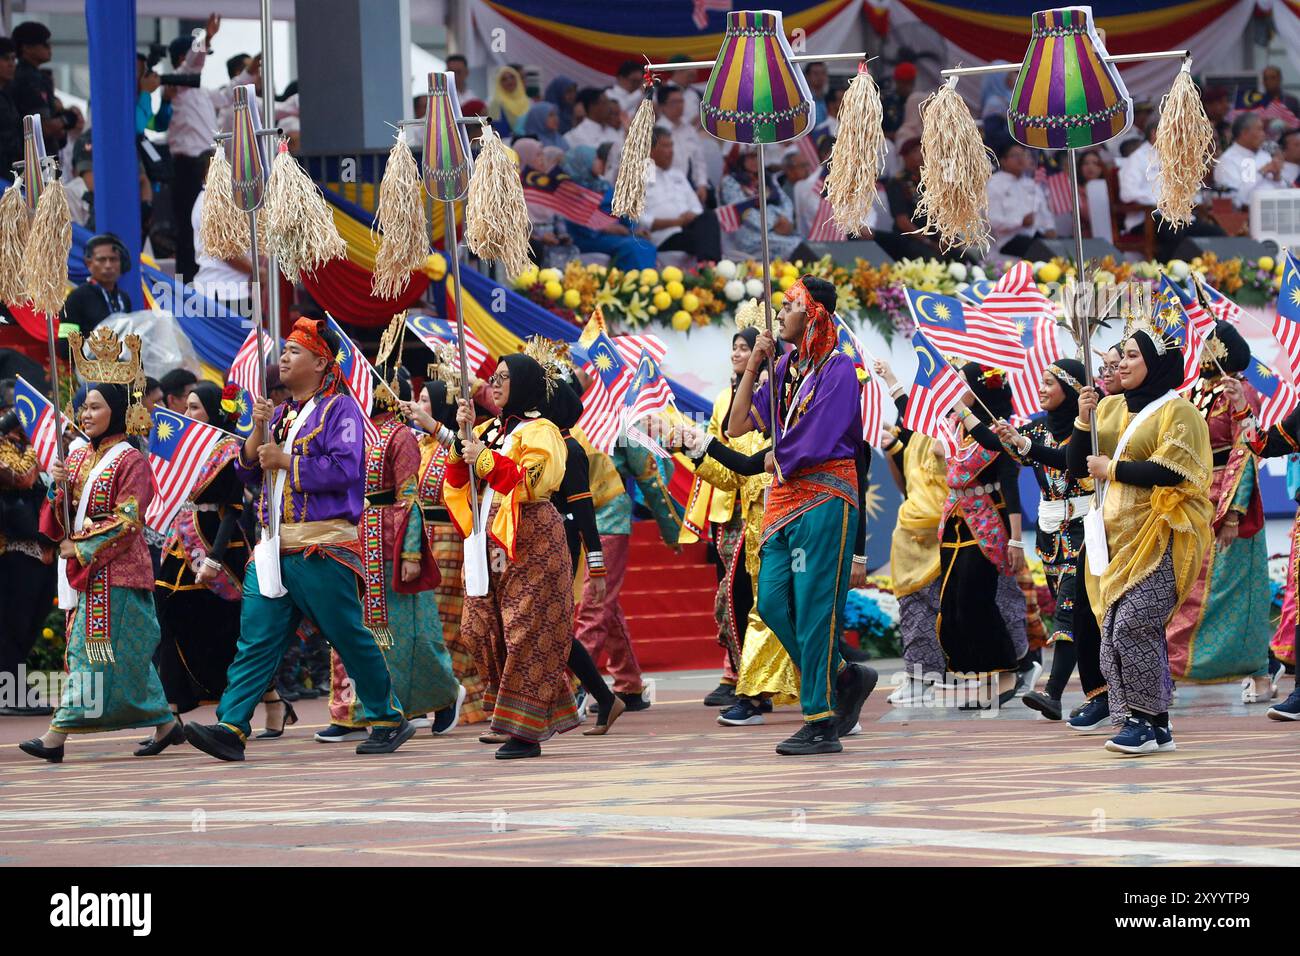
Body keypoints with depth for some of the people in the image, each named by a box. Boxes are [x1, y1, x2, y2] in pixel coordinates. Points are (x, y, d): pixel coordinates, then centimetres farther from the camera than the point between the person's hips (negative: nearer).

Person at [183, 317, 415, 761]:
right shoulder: (280, 413, 19)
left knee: (350, 638, 1)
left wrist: (285, 461, -14)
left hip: (322, 549, -6)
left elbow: (345, 469, -17)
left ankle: (389, 720, 14)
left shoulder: (340, 409, -3)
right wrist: (258, 430, -1)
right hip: (273, 549, 7)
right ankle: (230, 728, -11)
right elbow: (249, 473, 15)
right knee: (256, 638, -4)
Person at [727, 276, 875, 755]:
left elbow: (816, 441, -17)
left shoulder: (838, 368, -9)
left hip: (824, 497, -8)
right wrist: (752, 365, 4)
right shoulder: (787, 368, 14)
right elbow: (738, 426, 12)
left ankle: (822, 724, -5)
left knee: (814, 609, -8)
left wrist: (776, 459, 1)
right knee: (773, 602, 3)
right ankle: (845, 678, 19)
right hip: (786, 499, 8)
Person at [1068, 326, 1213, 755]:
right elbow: (1077, 466, 15)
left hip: (1157, 539, -7)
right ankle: (1154, 726, 7)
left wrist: (1112, 469, -10)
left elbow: (1170, 470, -18)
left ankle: (1146, 722, -9)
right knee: (1117, 631, 2)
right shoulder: (1111, 409, 16)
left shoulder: (1177, 412, -4)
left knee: (1131, 628, -16)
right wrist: (1083, 421, -1)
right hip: (1120, 538, 7)